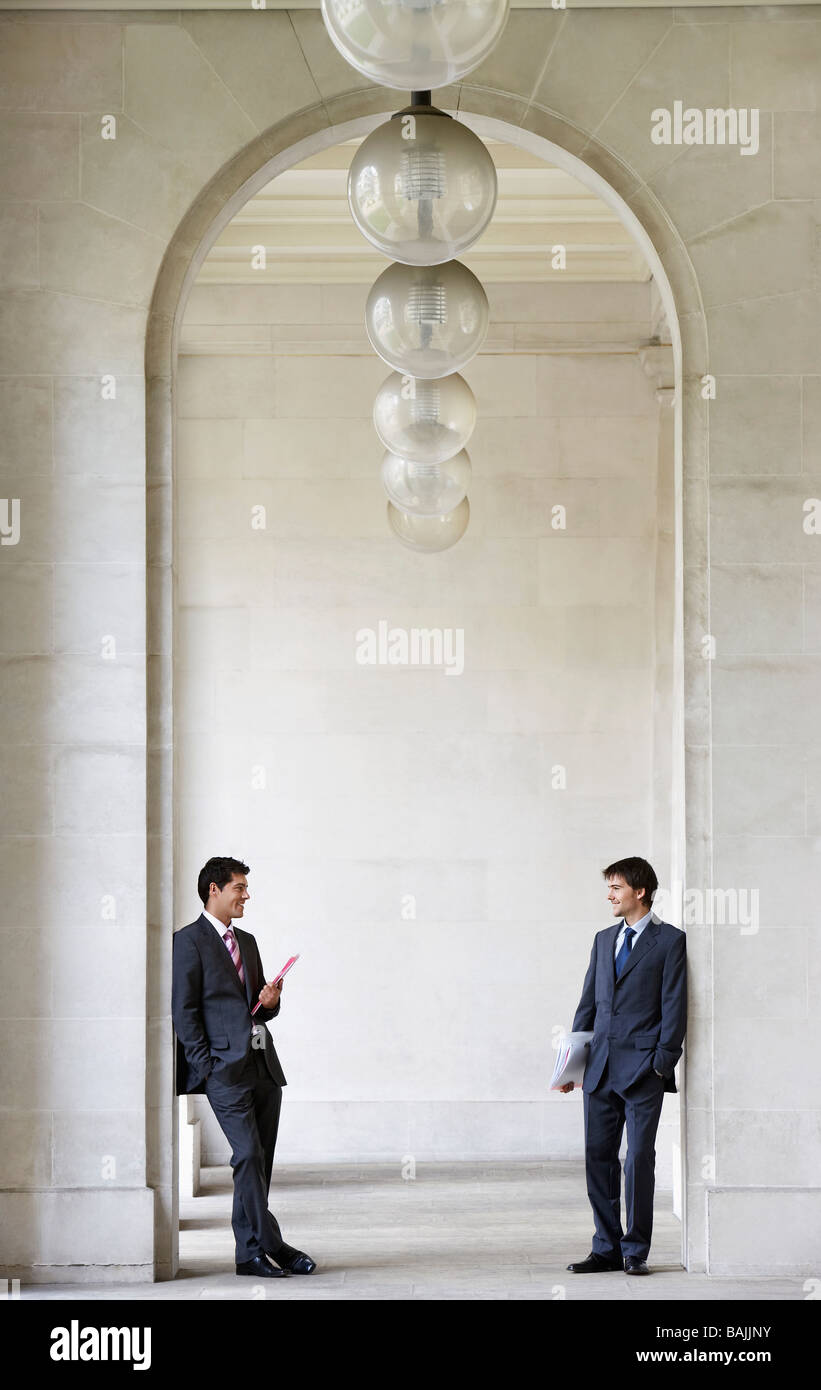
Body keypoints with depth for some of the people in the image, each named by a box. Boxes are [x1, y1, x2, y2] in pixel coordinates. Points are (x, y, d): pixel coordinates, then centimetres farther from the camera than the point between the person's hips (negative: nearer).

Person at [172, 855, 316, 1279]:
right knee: (248, 1156, -13)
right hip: (226, 1068, -7)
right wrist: (206, 1066, -12)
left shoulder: (246, 941, 21)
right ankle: (272, 1245, -9)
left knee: (258, 1162, 6)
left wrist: (270, 1001, 3)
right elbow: (183, 1010, -7)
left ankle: (249, 1253, 10)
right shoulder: (188, 941, -3)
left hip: (264, 1065, 8)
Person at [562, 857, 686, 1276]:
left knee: (639, 1158, -4)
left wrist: (663, 1062, -11)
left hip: (643, 1066, -6)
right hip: (601, 1066, 6)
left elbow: (674, 1005, -5)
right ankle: (607, 1249, 13)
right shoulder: (604, 940, 17)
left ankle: (636, 1251, 4)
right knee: (598, 1157, 6)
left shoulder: (669, 940, -1)